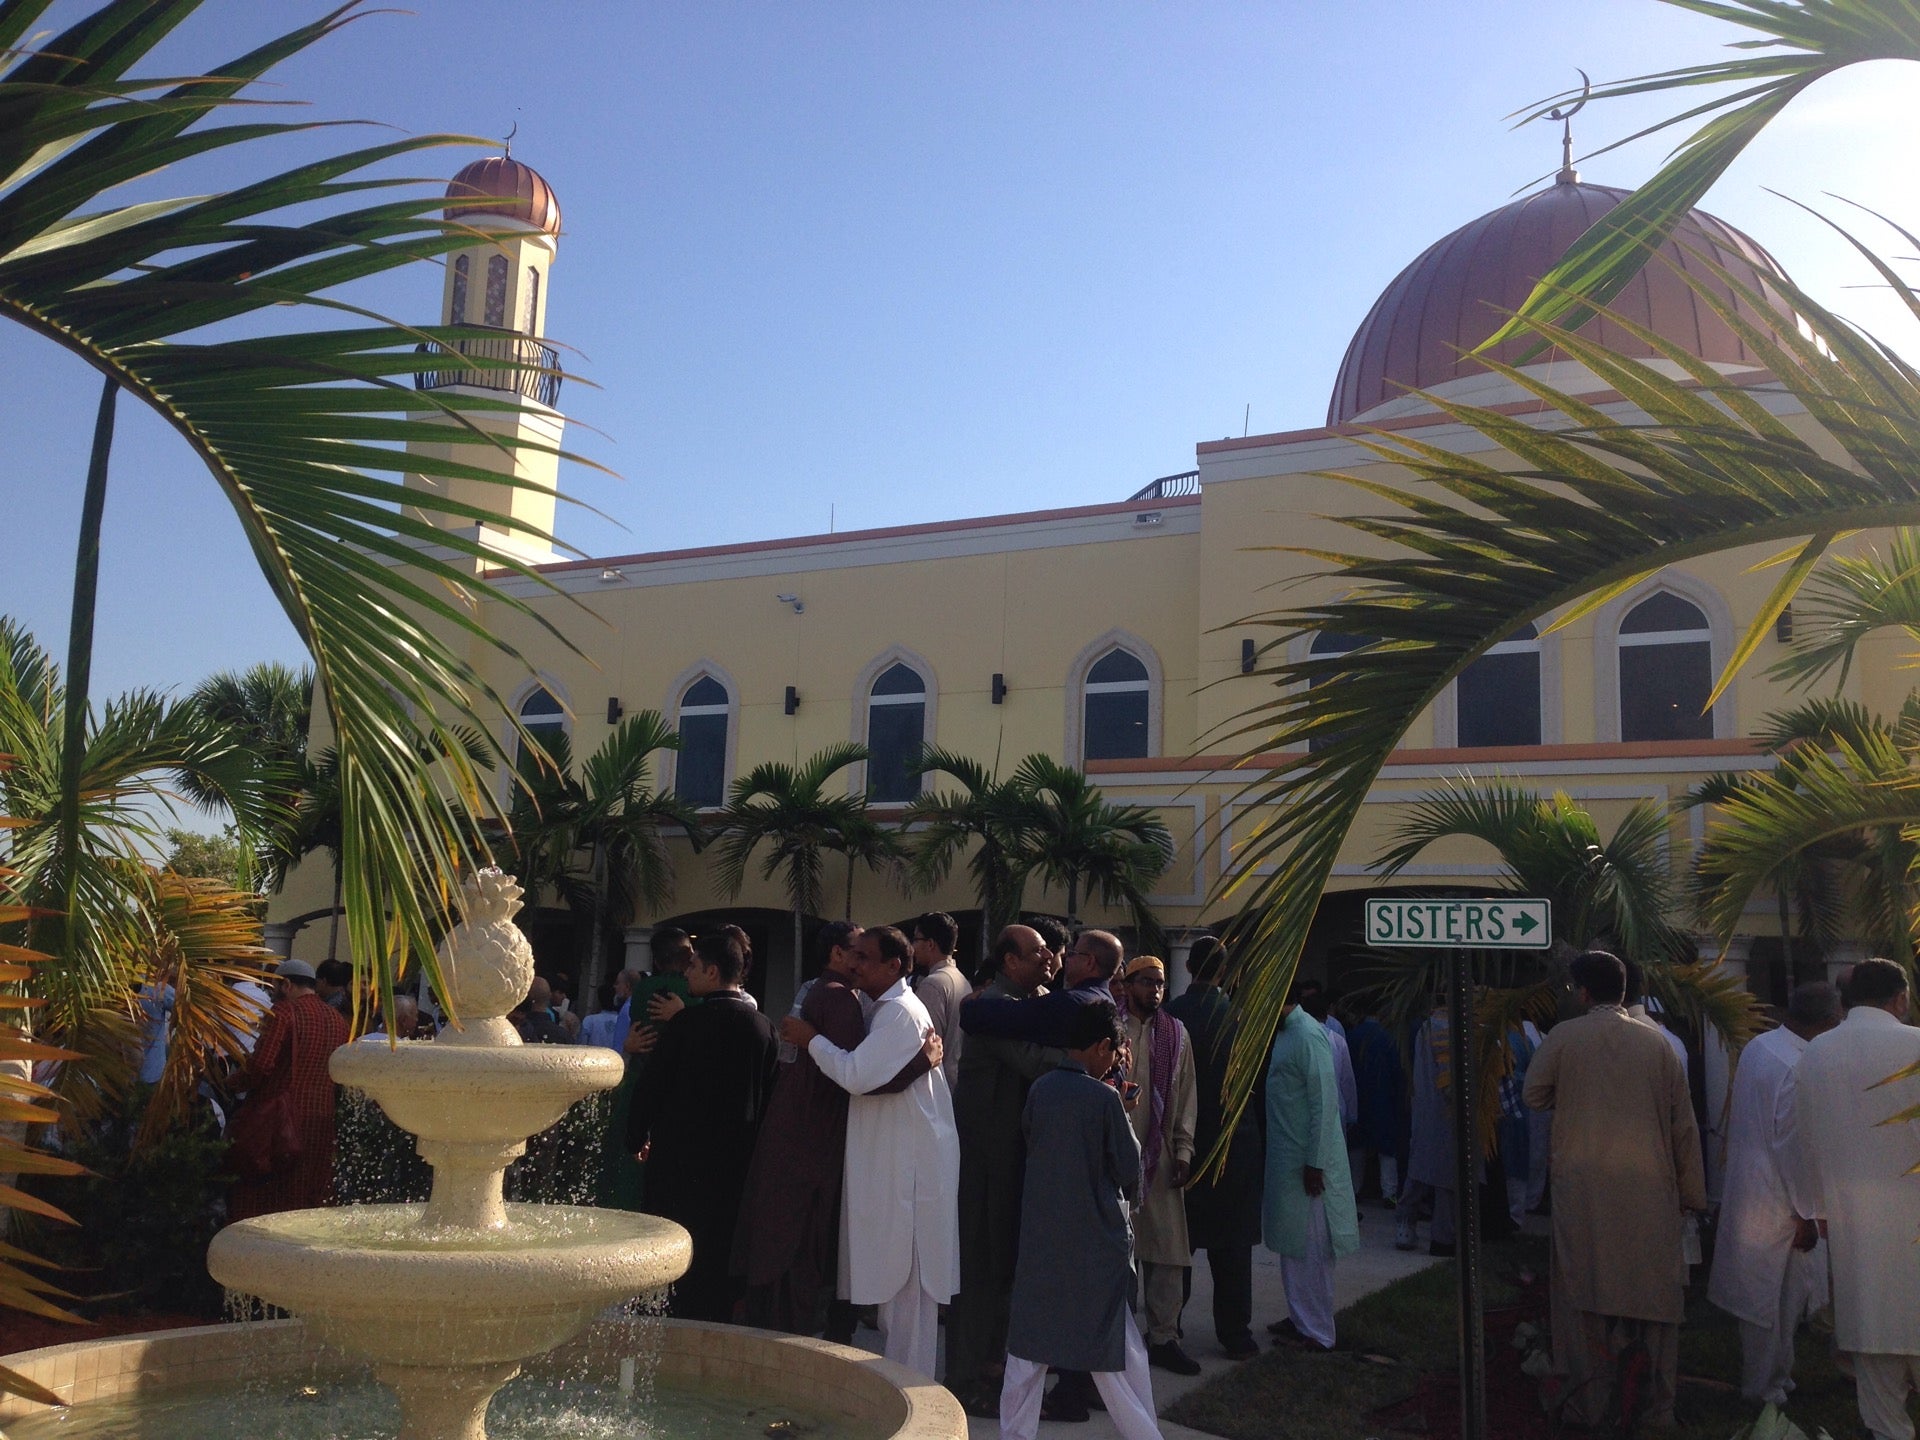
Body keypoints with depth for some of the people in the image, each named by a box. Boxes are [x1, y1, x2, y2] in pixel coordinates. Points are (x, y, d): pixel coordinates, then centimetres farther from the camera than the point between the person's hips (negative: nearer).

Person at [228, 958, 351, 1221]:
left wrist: (235, 1083, -2)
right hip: (321, 1118, 6)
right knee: (307, 1197, 12)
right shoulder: (337, 1018, 9)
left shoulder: (283, 1012, -11)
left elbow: (261, 1063, -18)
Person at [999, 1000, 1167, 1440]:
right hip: (1095, 1237, -4)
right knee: (1115, 1344, 8)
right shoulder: (1104, 1098, -15)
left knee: (1030, 1338, 12)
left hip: (1040, 1234, 4)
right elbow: (1129, 1169, -8)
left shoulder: (1040, 1089, -2)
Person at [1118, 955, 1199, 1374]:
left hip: (1161, 1157, 4)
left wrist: (1183, 1151, 3)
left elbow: (1186, 1096, 9)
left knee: (1168, 1251, 5)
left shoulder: (1176, 1033, 8)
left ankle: (1163, 1337, 16)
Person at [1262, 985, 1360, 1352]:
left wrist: (1315, 1163, -20)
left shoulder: (1309, 1036, -18)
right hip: (1287, 1157, 9)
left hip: (1307, 1161, -9)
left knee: (1309, 1248, 0)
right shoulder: (1285, 1033, 11)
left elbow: (1325, 1101, -21)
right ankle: (1300, 1317, 28)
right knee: (1292, 1244, 16)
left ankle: (1316, 1331, 10)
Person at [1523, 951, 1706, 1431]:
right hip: (1650, 1189, 2)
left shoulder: (1563, 1037, -4)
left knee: (1585, 1292, 6)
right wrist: (1691, 1192, 12)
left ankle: (1589, 1404, 10)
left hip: (1583, 1187, -2)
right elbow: (1684, 1124, 5)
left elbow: (1534, 1095, 7)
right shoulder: (1656, 1041, 1)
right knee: (1653, 1294, 9)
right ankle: (1656, 1406, 14)